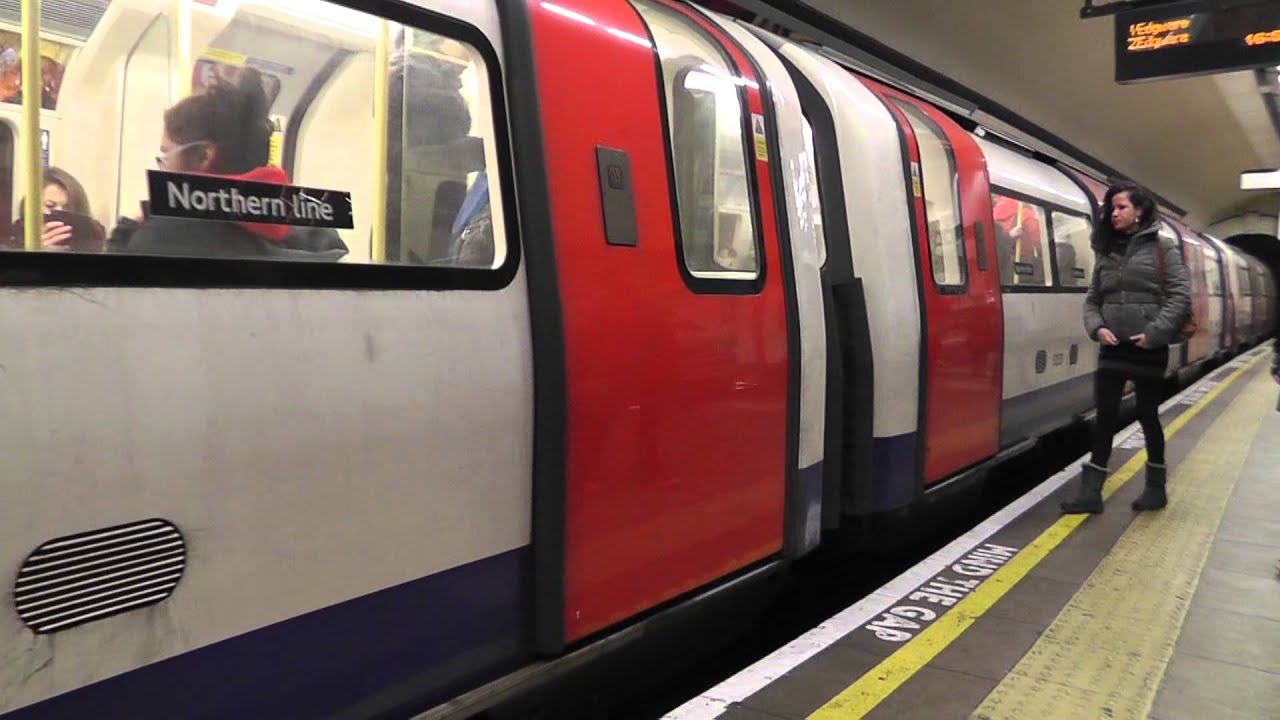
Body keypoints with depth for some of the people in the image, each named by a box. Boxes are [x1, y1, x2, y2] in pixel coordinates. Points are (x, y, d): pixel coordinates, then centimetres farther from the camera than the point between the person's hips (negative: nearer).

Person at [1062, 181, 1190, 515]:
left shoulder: (1162, 249, -2)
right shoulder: (1105, 253, 10)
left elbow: (1180, 296, -9)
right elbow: (1093, 298, 12)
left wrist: (1154, 333, -16)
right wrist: (1097, 327, -6)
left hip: (1148, 349, -3)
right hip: (1113, 347, 4)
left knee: (1148, 416, 8)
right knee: (1104, 417, 2)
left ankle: (1156, 487, 25)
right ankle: (1091, 492, 4)